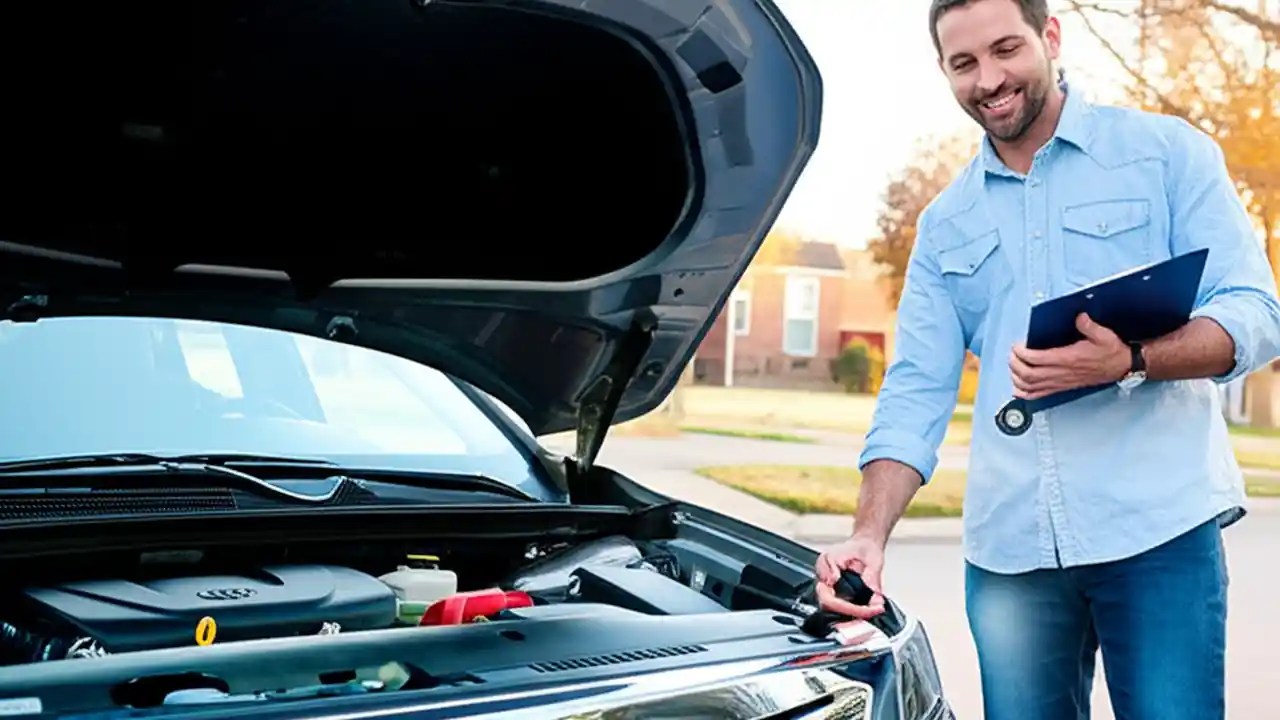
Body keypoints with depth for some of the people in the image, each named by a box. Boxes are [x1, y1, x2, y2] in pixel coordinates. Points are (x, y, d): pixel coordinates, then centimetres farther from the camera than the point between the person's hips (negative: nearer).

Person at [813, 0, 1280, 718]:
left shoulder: (1168, 152, 5)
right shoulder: (946, 224, 15)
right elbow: (915, 391, 10)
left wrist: (1129, 361, -23)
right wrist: (869, 536, -4)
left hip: (1160, 524, -3)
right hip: (1009, 545, 4)